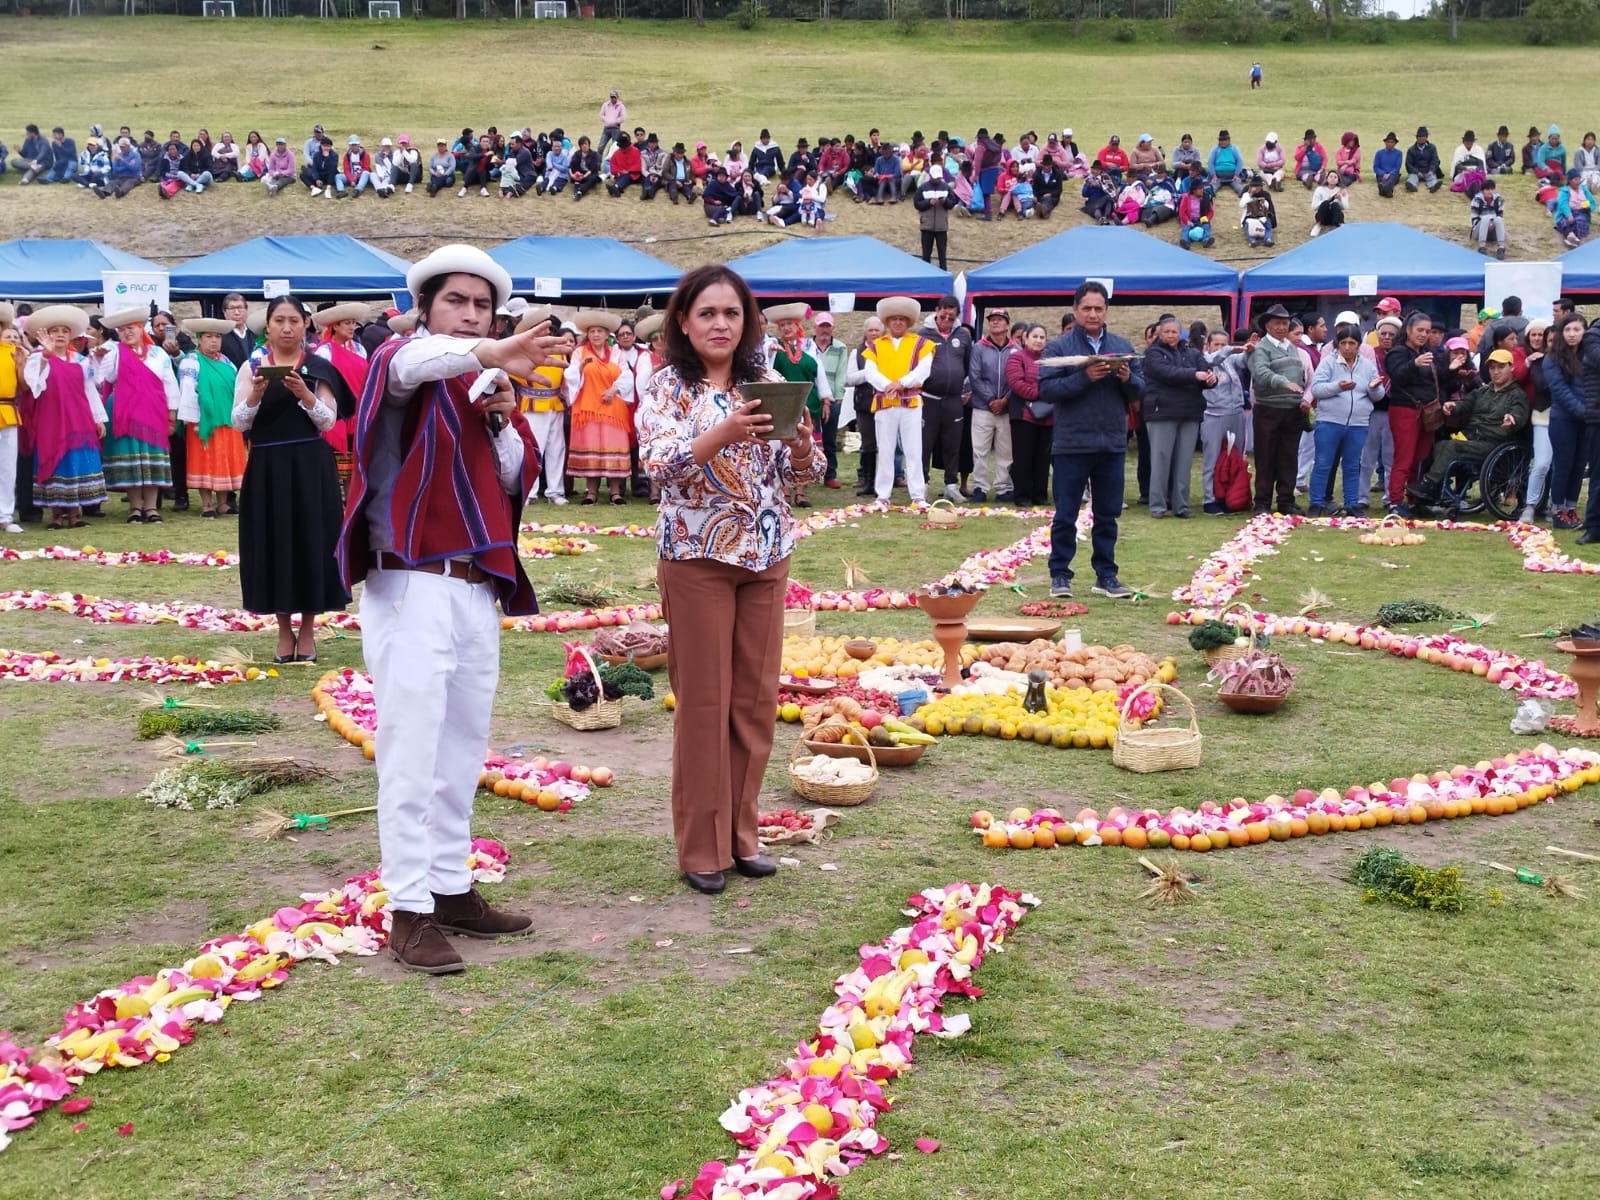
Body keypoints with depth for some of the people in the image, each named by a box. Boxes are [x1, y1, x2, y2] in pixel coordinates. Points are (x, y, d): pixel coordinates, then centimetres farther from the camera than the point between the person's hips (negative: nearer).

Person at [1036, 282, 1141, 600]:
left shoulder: (1121, 346, 11)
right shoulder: (1058, 347, -2)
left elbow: (1139, 390, 11)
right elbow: (1045, 389, -12)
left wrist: (1127, 378, -11)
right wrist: (1084, 377, -21)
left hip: (1112, 444, 4)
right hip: (1071, 444, -4)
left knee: (1108, 515, 9)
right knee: (1065, 515, 2)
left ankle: (1105, 576, 18)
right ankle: (1060, 575, 12)